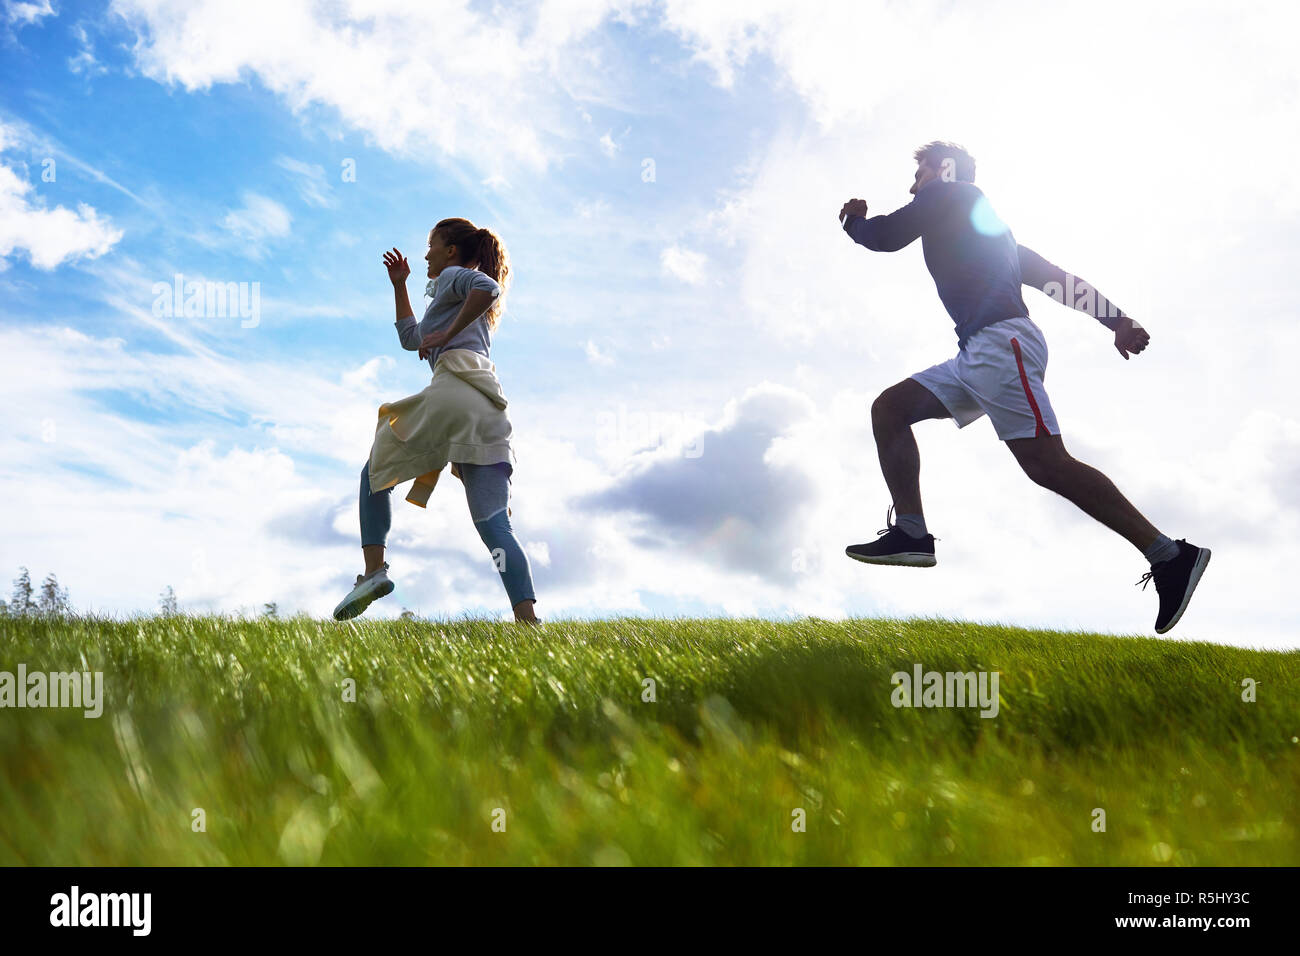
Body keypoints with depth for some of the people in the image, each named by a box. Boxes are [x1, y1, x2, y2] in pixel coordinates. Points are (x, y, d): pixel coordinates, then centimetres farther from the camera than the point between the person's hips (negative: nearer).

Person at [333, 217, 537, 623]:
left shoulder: (453, 277, 13)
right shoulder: (464, 302, 38)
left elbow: (488, 287, -12)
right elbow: (411, 338, 47)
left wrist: (446, 334, -7)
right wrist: (399, 285, 44)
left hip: (455, 388, -7)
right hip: (489, 409, 7)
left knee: (375, 473, 14)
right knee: (494, 524, -5)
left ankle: (374, 570, 0)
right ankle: (528, 619, -21)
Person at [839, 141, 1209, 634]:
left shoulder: (950, 193, 8)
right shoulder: (985, 224, 32)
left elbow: (885, 236, 0)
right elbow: (1051, 275, 26)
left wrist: (853, 221, 23)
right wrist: (1116, 320, 20)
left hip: (1001, 340, -10)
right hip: (976, 353, 10)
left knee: (1046, 463, -20)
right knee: (888, 408, 8)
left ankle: (1170, 556, -20)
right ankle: (911, 534, -3)